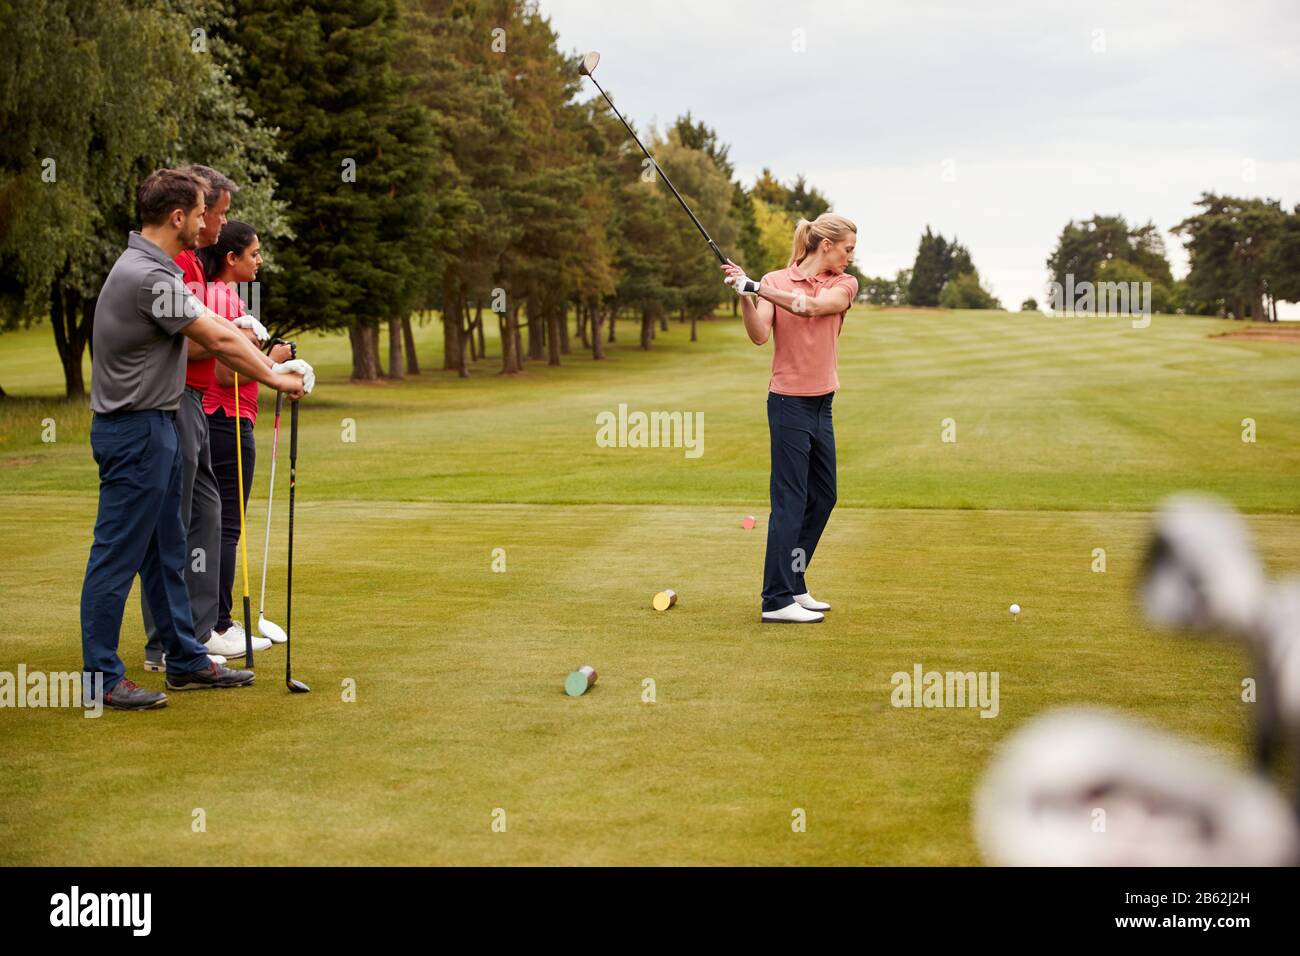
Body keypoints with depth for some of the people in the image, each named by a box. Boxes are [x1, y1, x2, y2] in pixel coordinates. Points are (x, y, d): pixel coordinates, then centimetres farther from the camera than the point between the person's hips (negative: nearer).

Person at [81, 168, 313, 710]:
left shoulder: (154, 269, 12)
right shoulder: (149, 276, -21)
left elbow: (215, 332, 17)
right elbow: (218, 342, -16)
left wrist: (268, 366, 10)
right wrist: (275, 378, -4)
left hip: (155, 427, 11)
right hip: (135, 431, -11)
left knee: (166, 554, 16)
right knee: (118, 554, -4)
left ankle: (187, 660, 24)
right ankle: (101, 676, 3)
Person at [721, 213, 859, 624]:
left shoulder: (845, 285, 3)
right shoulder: (776, 281, -5)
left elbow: (812, 306, -17)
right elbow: (759, 334, -17)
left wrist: (754, 285, -26)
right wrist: (744, 295, -32)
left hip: (822, 404, 6)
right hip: (789, 402, -6)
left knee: (822, 497, 12)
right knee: (790, 500, -8)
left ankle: (792, 586, 25)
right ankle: (776, 601, -6)